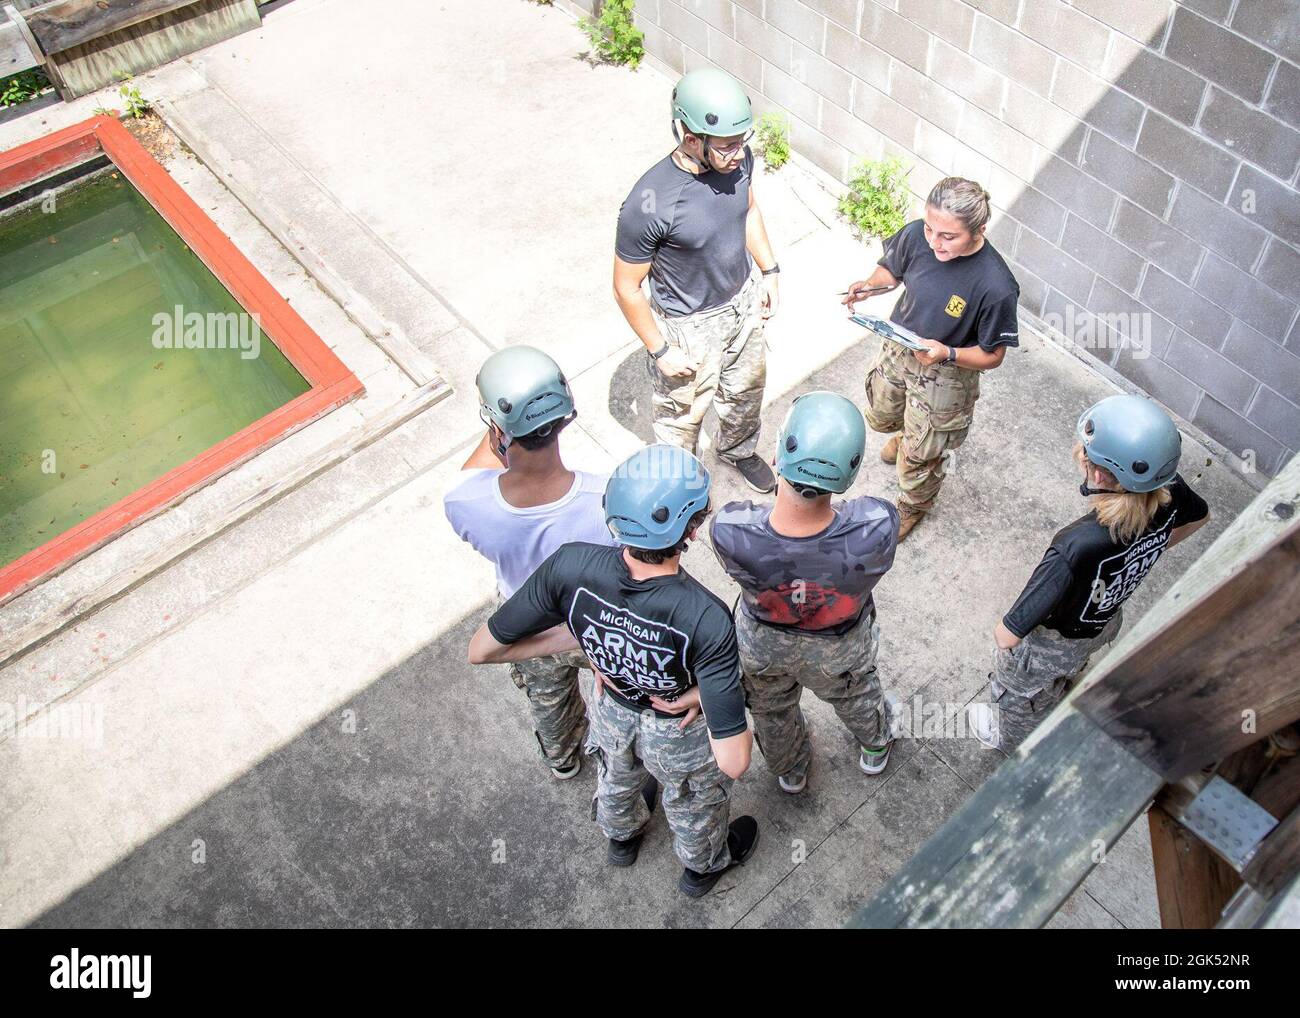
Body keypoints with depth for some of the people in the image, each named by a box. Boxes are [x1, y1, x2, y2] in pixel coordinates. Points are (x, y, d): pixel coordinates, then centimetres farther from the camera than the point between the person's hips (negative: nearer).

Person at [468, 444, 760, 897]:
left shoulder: (571, 566, -36)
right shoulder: (706, 619, -44)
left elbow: (482, 650, -22)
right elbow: (733, 762, -41)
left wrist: (573, 636, -14)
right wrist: (705, 693, -23)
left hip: (612, 711, 3)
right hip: (680, 735, -3)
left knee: (616, 777, 39)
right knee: (693, 806, 33)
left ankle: (622, 837, 72)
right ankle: (703, 865, 66)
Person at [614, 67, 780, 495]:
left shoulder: (738, 159, -17)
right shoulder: (649, 204, -36)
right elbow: (626, 288, -23)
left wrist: (769, 271, 8)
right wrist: (660, 351, -16)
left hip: (743, 300, 6)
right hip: (690, 326, -6)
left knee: (746, 386, 29)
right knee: (683, 412, 19)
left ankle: (739, 449, 61)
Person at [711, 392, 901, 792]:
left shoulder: (730, 532, -42)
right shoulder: (878, 527, -43)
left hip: (762, 645, 0)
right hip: (840, 650, 0)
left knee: (772, 712, 35)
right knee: (854, 697, 37)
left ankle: (790, 771, 67)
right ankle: (875, 749, 70)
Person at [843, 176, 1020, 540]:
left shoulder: (996, 287, -35)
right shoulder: (916, 236, -23)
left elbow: (992, 356, -21)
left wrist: (946, 354, -39)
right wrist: (869, 286, -23)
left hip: (944, 377, -5)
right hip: (897, 349, 5)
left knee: (919, 455, 17)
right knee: (881, 416, 32)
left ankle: (913, 506, 50)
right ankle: (911, 431, 69)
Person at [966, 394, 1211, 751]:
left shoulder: (1077, 547, -49)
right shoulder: (1170, 492, -29)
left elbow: (1009, 635, -40)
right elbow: (1199, 516, 0)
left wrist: (1001, 631, -16)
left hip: (1053, 644, -5)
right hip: (1107, 624, 6)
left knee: (1021, 691, 30)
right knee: (1069, 674, 40)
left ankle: (1013, 739, 62)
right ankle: (1061, 707, 71)